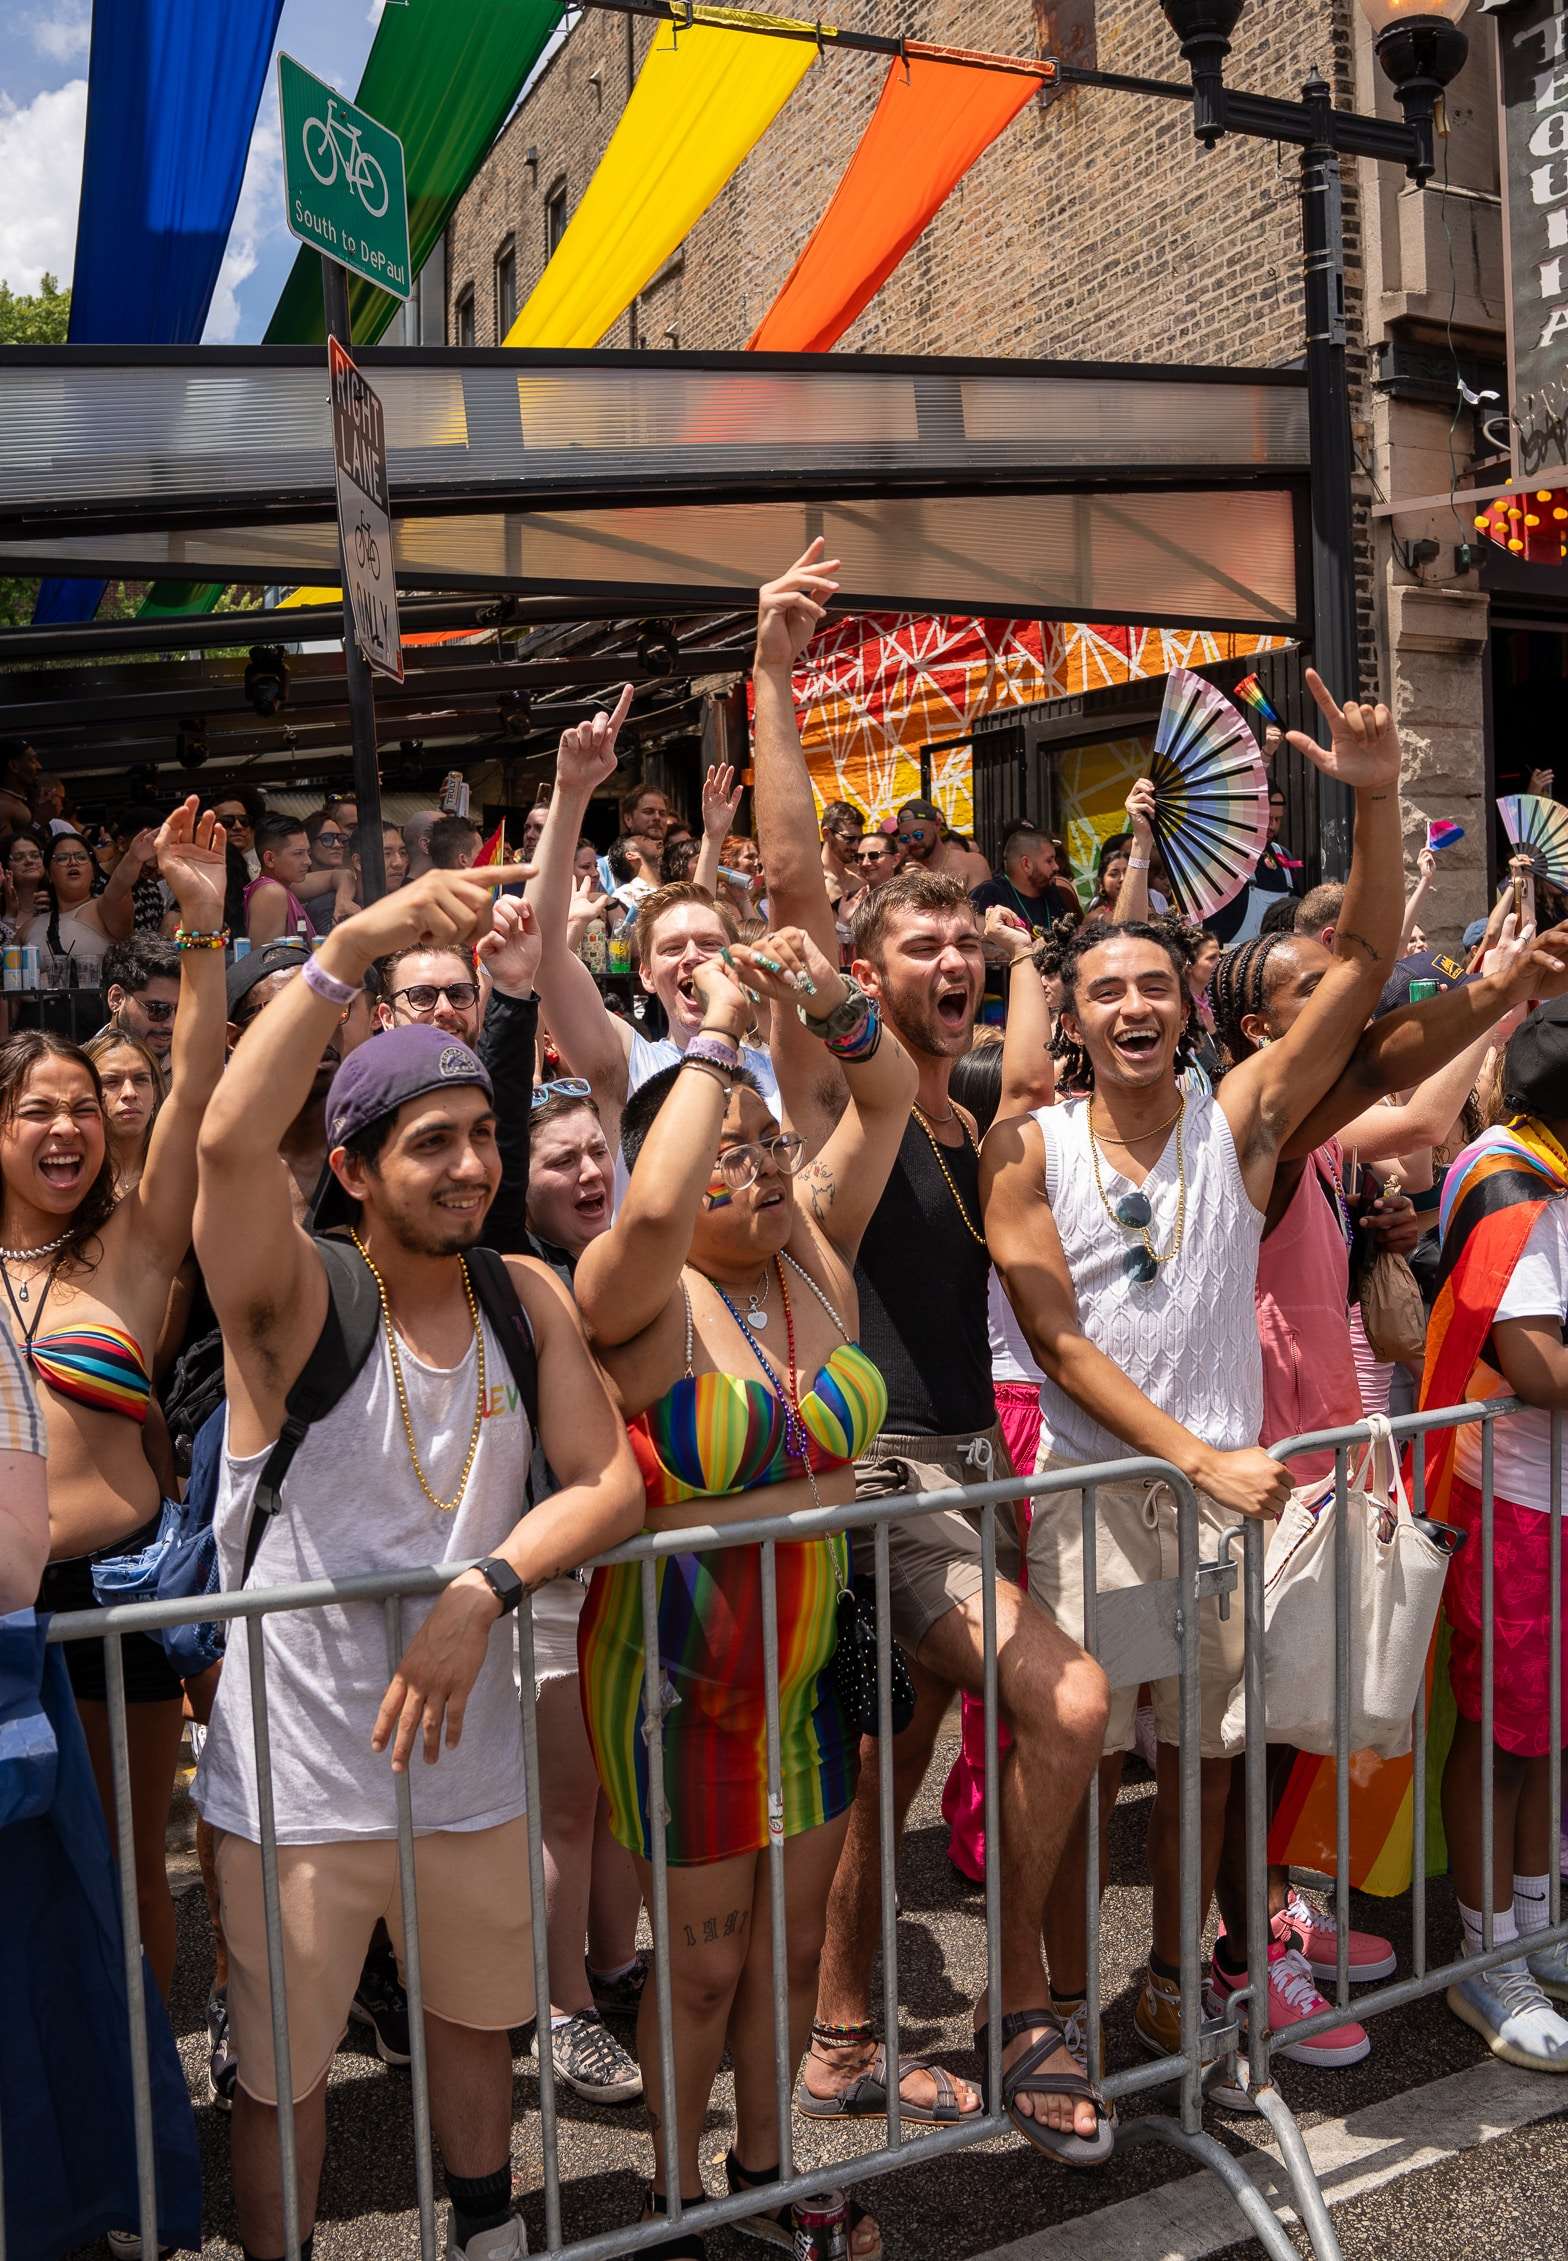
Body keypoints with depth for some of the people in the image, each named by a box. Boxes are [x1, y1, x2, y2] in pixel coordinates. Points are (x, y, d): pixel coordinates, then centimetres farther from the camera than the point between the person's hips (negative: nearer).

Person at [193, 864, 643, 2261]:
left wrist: (484, 1590, -24)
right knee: (282, 2077, 13)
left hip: (473, 1762, 5)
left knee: (477, 2019, 27)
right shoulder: (300, 1299, -16)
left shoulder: (527, 1296, -3)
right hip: (299, 1778, -4)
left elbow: (610, 1482, -8)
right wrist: (352, 949, -41)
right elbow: (232, 1140, -35)